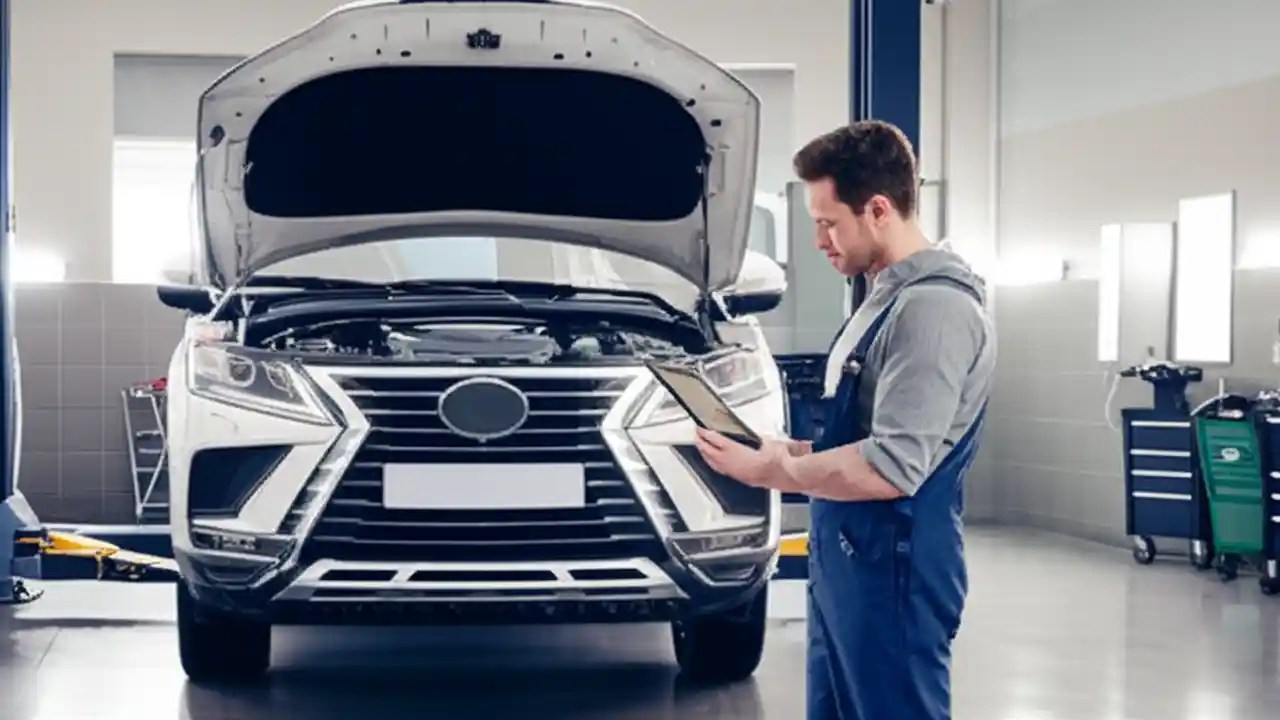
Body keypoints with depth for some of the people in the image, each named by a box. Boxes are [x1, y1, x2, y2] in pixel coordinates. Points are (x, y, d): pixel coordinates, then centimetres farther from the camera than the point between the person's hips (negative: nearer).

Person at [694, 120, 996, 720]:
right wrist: (793, 451, 5)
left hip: (893, 567, -10)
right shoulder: (887, 297, 15)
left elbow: (892, 469, -25)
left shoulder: (934, 308, -19)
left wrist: (770, 472, -17)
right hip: (846, 559, 10)